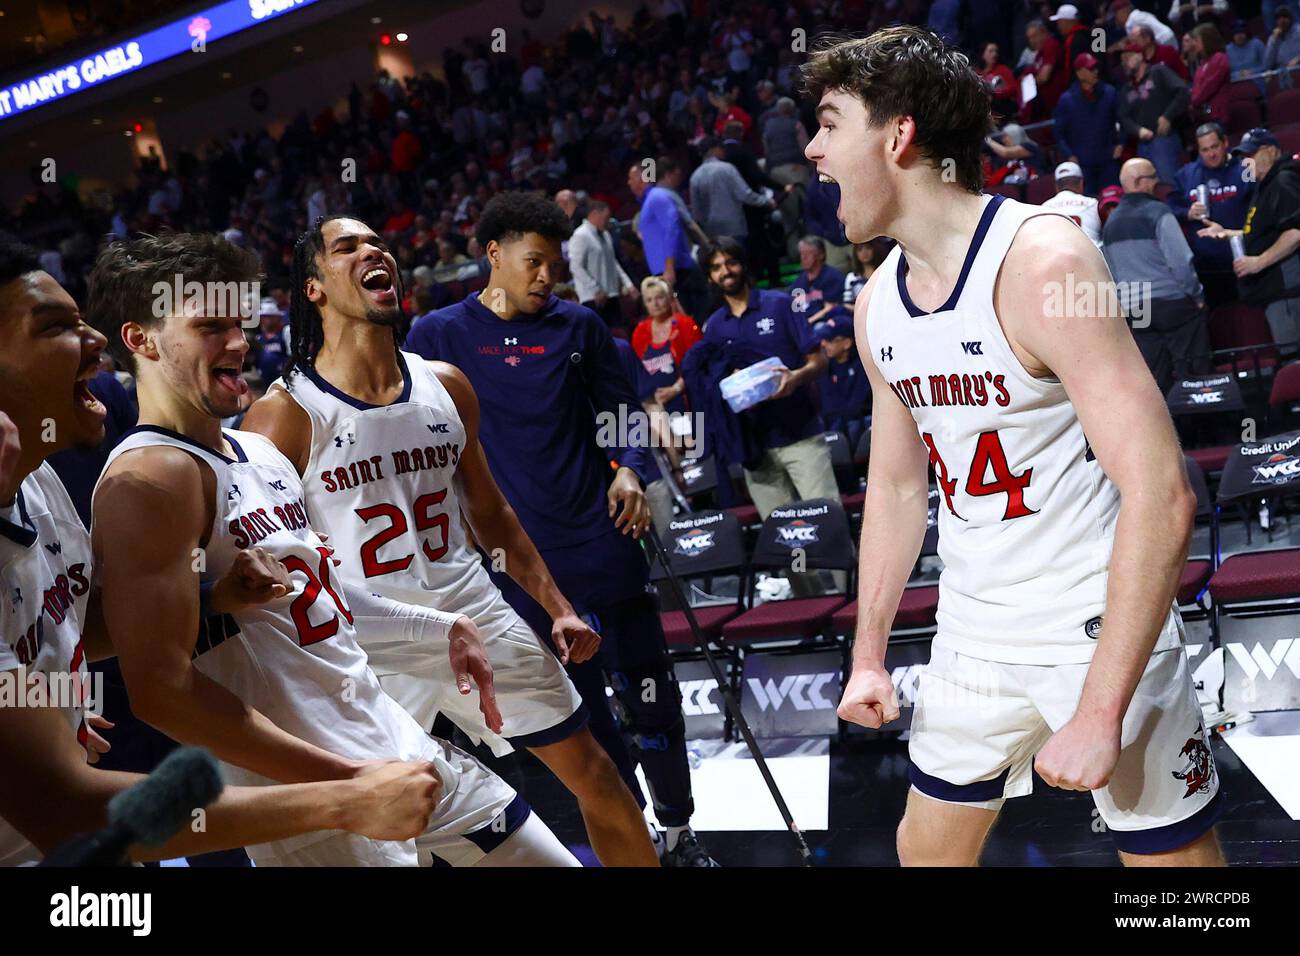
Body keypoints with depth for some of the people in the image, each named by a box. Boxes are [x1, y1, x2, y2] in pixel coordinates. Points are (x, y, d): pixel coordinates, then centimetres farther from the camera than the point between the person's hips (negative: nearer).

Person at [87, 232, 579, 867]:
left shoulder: (259, 452, 12)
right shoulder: (151, 477, -17)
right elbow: (162, 688, -24)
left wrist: (442, 626, 23)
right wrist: (350, 780, -24)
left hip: (399, 745, 9)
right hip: (310, 799, -9)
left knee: (552, 859, 17)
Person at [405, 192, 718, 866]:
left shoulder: (579, 326, 6)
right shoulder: (437, 337, 2)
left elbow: (618, 411, 13)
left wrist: (629, 472, -5)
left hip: (603, 540, 1)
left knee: (651, 696, 2)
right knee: (582, 715, 9)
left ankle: (680, 835, 21)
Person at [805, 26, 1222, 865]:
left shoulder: (1041, 260, -21)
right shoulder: (876, 305, 3)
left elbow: (1162, 495, -25)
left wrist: (1101, 710, -26)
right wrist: (869, 655, 13)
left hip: (1102, 631, -7)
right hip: (973, 638, 7)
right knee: (926, 851, 17)